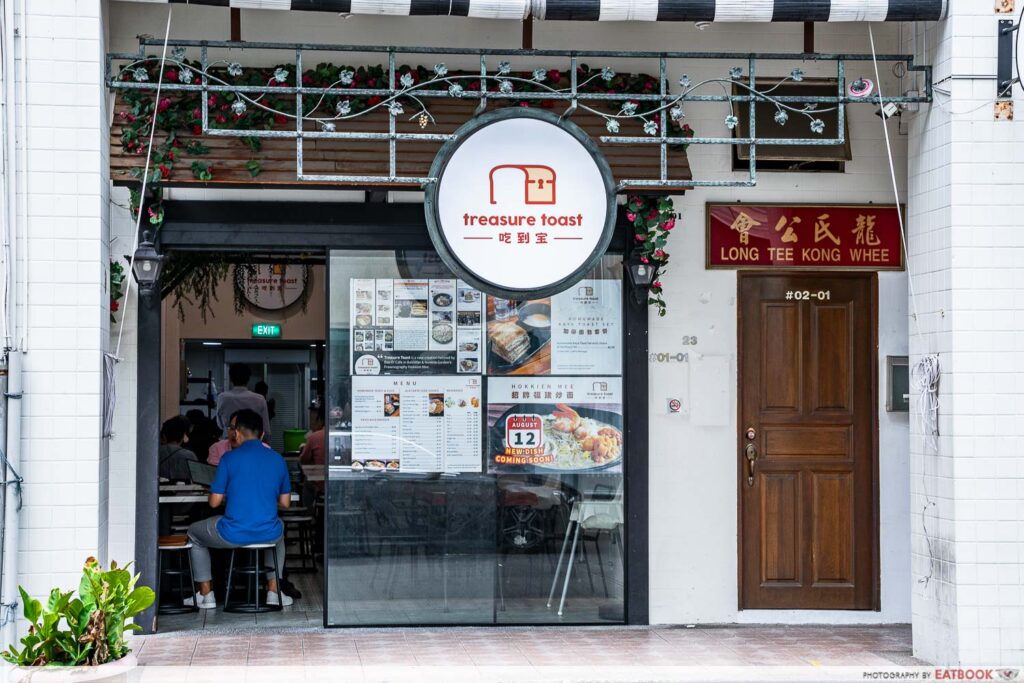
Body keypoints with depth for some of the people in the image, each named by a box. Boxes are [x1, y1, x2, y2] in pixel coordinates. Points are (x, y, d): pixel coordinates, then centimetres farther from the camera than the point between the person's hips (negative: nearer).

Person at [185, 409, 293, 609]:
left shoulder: (229, 458, -6)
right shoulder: (277, 459, 6)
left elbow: (214, 502, -3)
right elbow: (285, 502, 12)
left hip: (233, 535, -3)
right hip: (268, 535, 3)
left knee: (193, 534, 27)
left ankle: (205, 594, 24)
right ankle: (273, 591, 31)